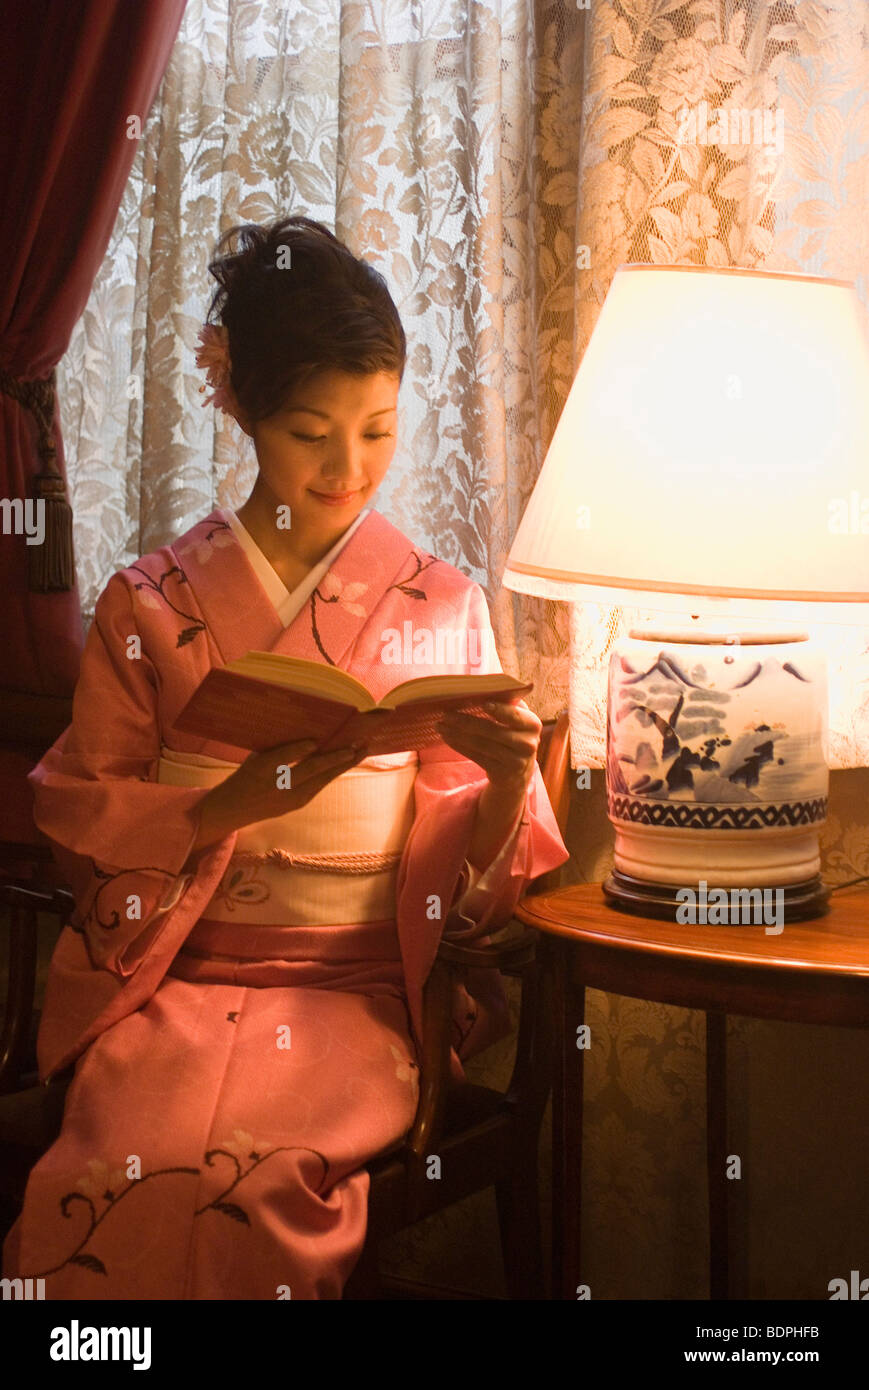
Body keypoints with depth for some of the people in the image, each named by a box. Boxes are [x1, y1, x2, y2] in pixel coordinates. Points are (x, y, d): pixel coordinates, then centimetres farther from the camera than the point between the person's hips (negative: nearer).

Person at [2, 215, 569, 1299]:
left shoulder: (442, 606, 5)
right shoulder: (150, 605, 5)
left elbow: (468, 878, 6)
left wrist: (505, 780, -17)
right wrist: (230, 804, -14)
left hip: (362, 987, 0)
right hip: (169, 977, 1)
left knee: (248, 1173, -30)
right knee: (129, 1171, -29)